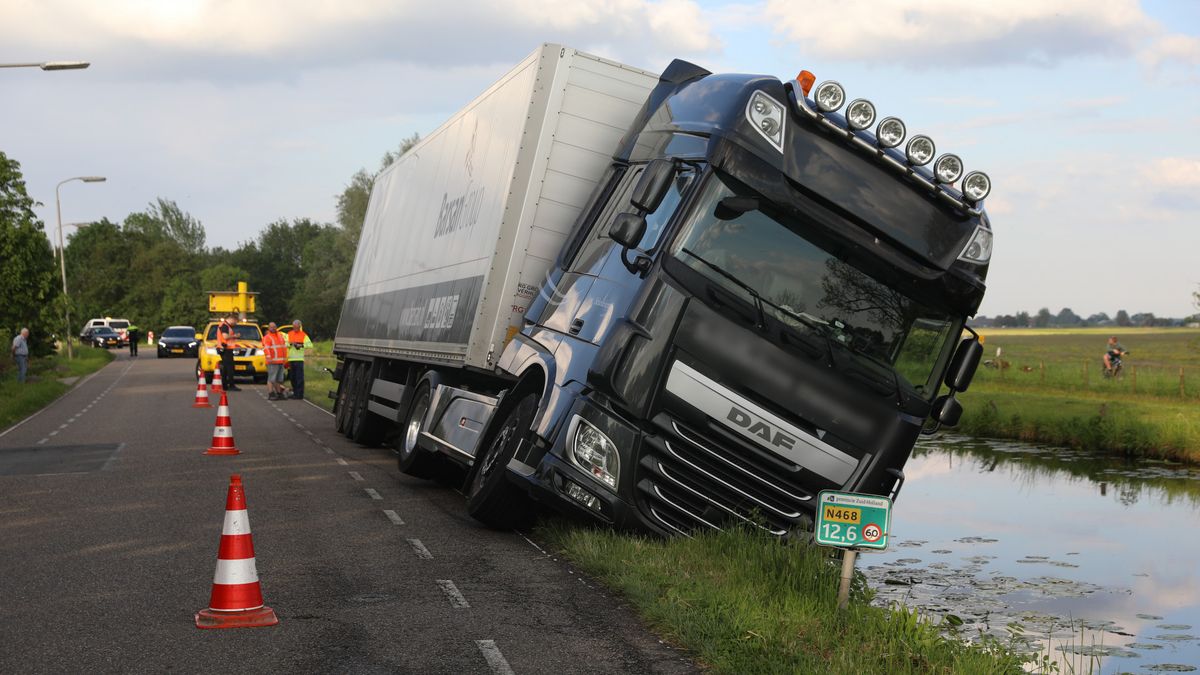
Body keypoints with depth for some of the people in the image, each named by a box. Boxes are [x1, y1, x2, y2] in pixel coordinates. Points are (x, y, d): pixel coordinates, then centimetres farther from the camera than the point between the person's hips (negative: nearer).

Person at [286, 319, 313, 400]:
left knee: (299, 377, -9)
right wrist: (290, 343, -13)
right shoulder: (289, 334, 14)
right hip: (291, 359, 4)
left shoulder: (303, 335, 3)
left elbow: (310, 345, -4)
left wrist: (302, 345, -16)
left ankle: (300, 394, -8)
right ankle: (295, 392, 17)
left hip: (299, 358, -4)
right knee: (293, 377, 8)